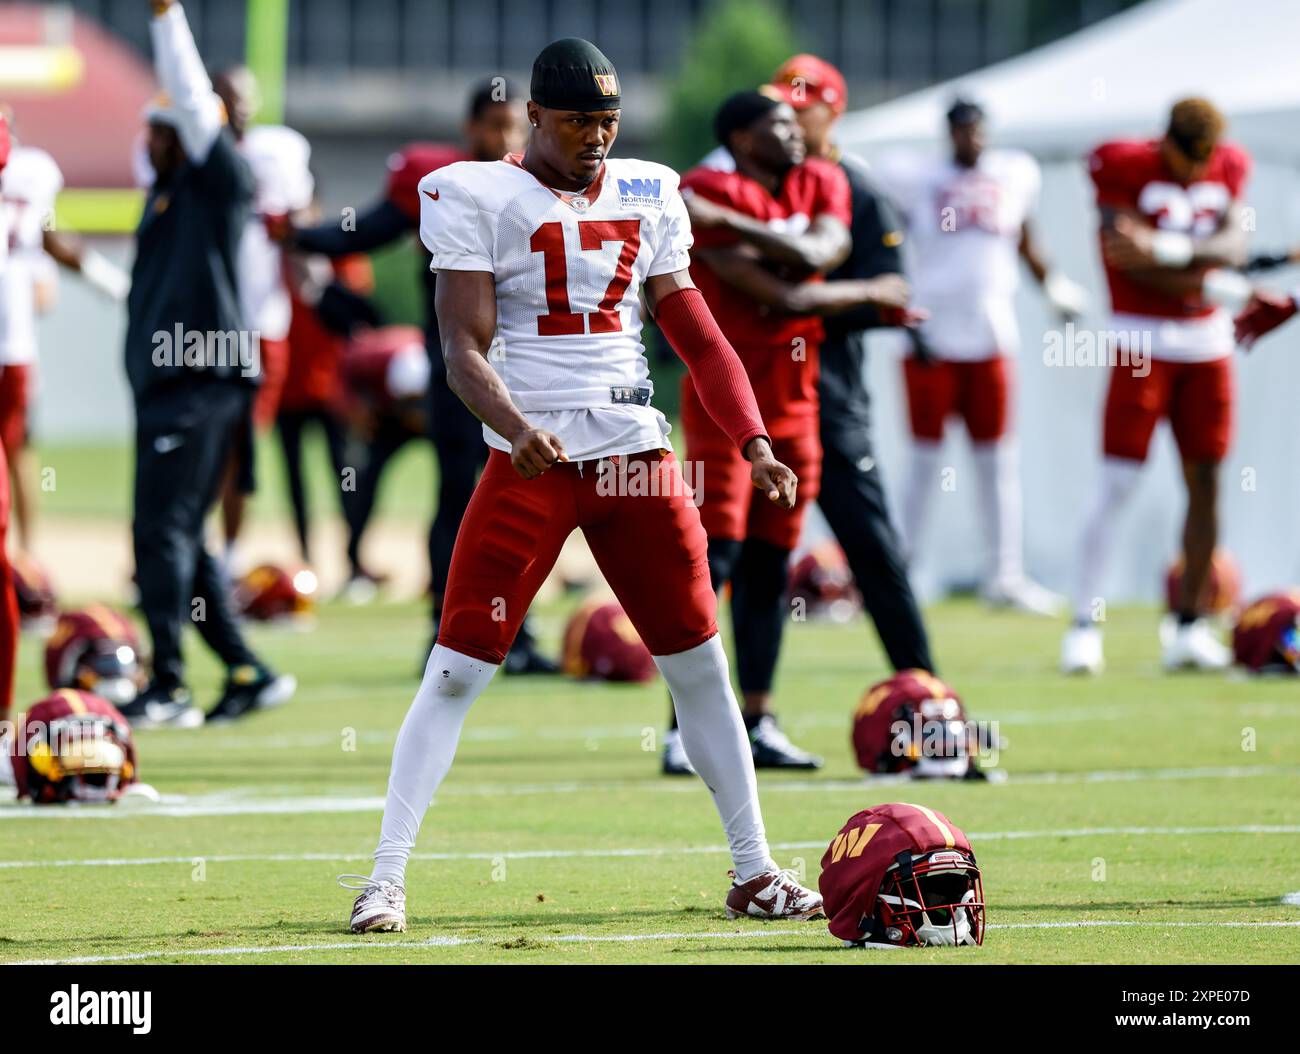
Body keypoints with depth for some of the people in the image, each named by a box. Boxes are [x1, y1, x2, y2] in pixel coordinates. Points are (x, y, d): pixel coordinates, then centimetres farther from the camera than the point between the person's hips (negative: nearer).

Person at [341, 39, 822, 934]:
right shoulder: (477, 198, -2)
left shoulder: (646, 197, 11)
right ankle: (386, 876, -5)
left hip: (635, 453, 4)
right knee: (459, 668, -8)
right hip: (531, 458, -4)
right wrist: (515, 428, -27)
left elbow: (695, 332, 12)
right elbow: (464, 347, -9)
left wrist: (754, 441, -1)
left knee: (701, 665, 6)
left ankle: (754, 873, 14)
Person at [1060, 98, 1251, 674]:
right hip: (1142, 339, -5)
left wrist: (1165, 248, -23)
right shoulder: (1124, 165, -10)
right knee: (1117, 480, -9)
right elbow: (1127, 262, -16)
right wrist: (1210, 281, -13)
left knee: (1205, 482, 4)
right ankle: (1085, 623, -4)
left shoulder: (1229, 168, 5)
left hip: (1206, 342, 5)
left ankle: (1189, 626, 12)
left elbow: (1233, 244, -7)